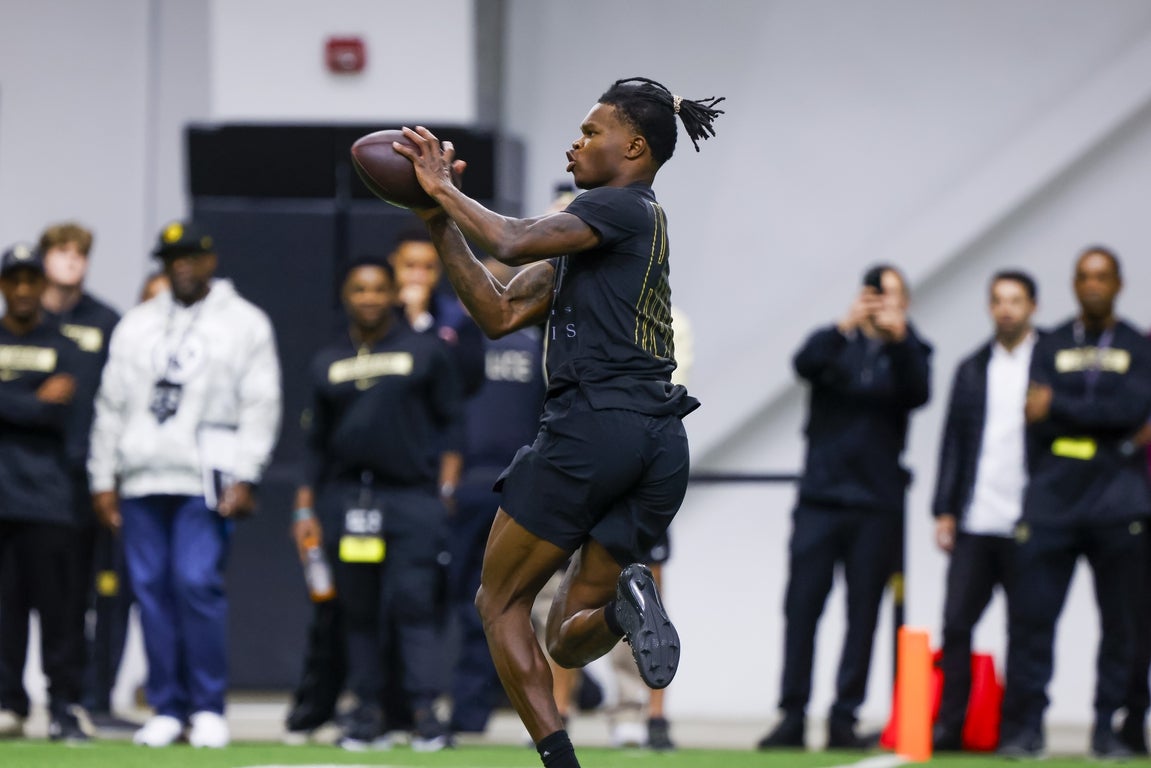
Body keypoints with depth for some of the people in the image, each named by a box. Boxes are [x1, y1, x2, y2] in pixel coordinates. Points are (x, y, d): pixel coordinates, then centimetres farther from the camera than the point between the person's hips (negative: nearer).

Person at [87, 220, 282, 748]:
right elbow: (111, 404, 17)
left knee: (197, 583, -13)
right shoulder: (136, 325, 17)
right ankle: (166, 708, 7)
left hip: (207, 478, -4)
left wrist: (244, 478, -10)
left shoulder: (244, 323, 6)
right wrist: (103, 479, 10)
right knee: (151, 587, 1)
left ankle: (208, 707, -4)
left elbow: (260, 406, 0)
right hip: (140, 481, 4)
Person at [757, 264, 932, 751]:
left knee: (864, 612, 1)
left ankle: (844, 719, 5)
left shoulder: (907, 351, 8)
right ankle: (792, 716, -1)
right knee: (802, 605, -5)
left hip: (877, 504, 0)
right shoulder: (835, 342, 7)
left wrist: (898, 339, -28)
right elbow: (806, 364, -14)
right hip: (821, 497, 0)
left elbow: (919, 392, -12)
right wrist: (846, 326, -30)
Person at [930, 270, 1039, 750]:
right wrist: (945, 510, 8)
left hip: (1026, 525, -3)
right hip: (975, 524, 3)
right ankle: (949, 725, 3)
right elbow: (954, 441, 14)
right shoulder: (972, 369, 14)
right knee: (956, 623, -1)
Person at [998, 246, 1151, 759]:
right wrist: (1108, 419, -8)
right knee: (1032, 614, -7)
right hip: (1052, 501, 0)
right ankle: (1026, 726, -2)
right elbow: (1038, 419, 0)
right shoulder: (1051, 348, 12)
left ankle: (1107, 726, 8)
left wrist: (1061, 408, -9)